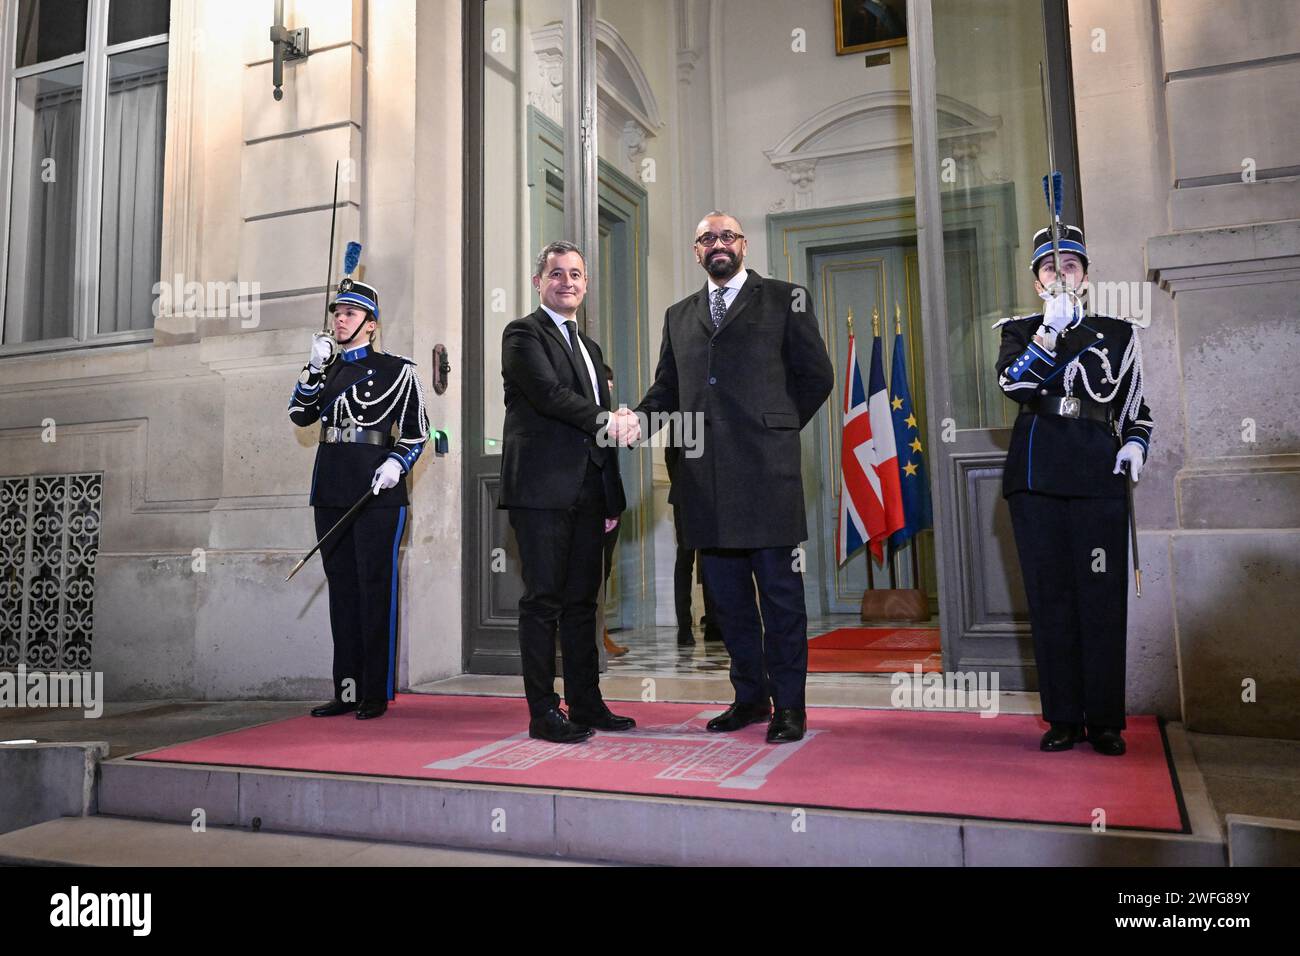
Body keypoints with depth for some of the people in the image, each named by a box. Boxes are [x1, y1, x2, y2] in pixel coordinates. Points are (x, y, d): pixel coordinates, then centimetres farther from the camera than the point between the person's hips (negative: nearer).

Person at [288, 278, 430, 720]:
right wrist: (314, 368, -2)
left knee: (375, 587, -3)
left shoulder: (396, 369, 0)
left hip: (377, 489, -6)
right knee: (341, 587, 8)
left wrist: (396, 464, -16)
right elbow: (300, 415, 7)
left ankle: (376, 693, 4)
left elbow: (416, 430, 0)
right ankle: (347, 689, 15)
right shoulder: (326, 370, 17)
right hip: (331, 489, 6)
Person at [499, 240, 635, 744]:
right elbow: (548, 392, -16)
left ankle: (586, 704, 18)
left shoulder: (589, 347, 24)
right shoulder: (524, 333, 1)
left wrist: (613, 497, 17)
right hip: (542, 488, -7)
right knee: (543, 600, -3)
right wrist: (603, 419, -16)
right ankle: (543, 712, 3)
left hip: (587, 491, 7)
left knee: (582, 601, 10)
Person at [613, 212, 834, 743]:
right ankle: (750, 696, 23)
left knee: (780, 591, 0)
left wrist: (776, 429, 3)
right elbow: (667, 389, 14)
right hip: (705, 476, 5)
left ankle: (789, 705, 11)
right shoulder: (679, 316, 19)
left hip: (765, 472, -4)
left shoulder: (785, 300, 7)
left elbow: (815, 376, 6)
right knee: (726, 595, 10)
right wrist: (638, 417, -5)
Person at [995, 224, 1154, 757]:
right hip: (1036, 478, 0)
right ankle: (1064, 718, 10)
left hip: (1097, 476, 0)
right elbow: (1013, 385, -8)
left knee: (1101, 597, -2)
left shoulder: (1116, 333, 15)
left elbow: (1135, 404, 20)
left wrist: (1135, 443, 1)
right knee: (1050, 597, 2)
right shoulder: (1020, 332, 12)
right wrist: (1051, 329, -17)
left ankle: (1105, 721, 7)